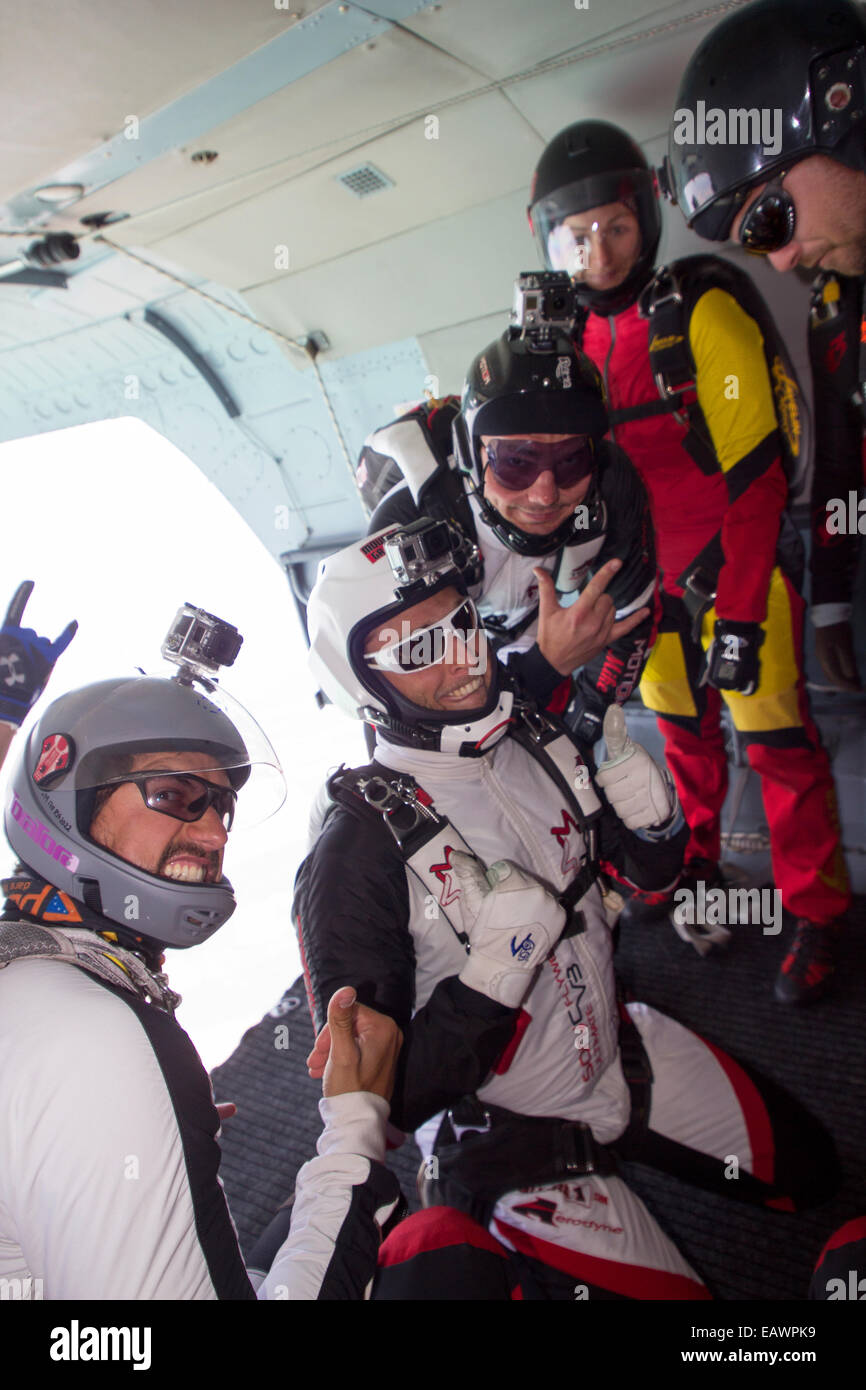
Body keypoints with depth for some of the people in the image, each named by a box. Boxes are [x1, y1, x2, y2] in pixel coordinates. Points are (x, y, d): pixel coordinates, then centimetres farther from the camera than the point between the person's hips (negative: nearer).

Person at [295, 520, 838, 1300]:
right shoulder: (355, 857, -28)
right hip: (511, 1140, -6)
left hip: (621, 1051, 7)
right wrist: (498, 964, -35)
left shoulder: (540, 738, -8)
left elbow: (649, 875, 5)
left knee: (806, 1170, 18)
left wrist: (649, 812, -18)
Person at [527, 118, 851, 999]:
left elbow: (753, 471, -16)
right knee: (683, 733, 13)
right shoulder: (567, 340, 5)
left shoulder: (702, 310, -12)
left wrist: (739, 611, -20)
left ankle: (814, 911, 12)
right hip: (651, 577, 5)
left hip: (738, 560, -5)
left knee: (776, 736, -3)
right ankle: (696, 872, 32)